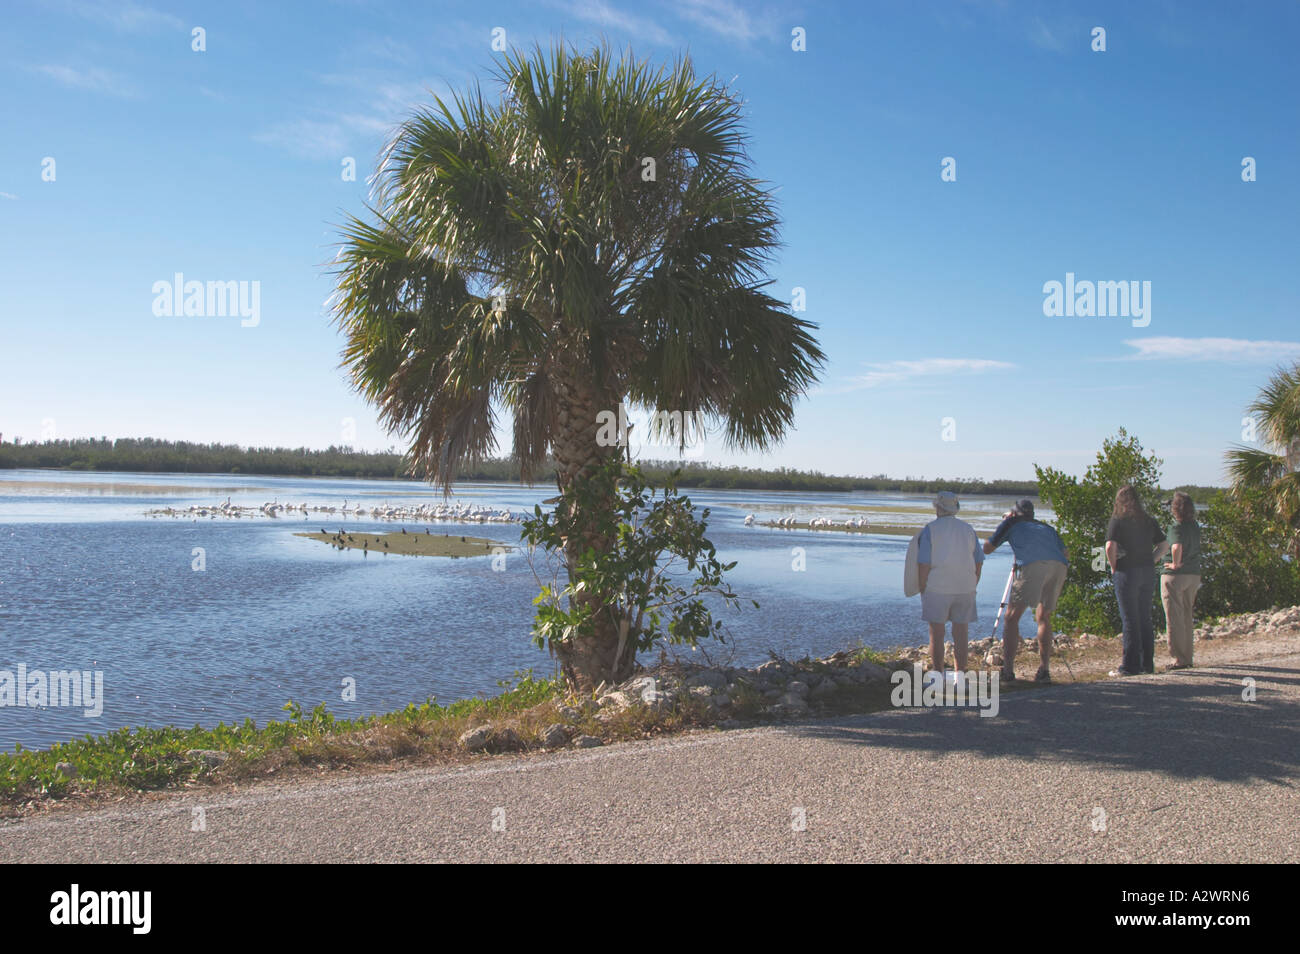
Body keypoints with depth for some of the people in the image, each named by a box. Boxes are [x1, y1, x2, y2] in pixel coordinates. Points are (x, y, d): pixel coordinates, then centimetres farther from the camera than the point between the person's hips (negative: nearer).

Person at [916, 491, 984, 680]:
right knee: (961, 632, 8)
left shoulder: (930, 529, -4)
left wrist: (922, 589, -2)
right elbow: (979, 562, 9)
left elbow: (924, 563, -10)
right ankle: (960, 674, 10)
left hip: (937, 588, -4)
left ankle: (937, 674, 2)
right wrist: (972, 587, 16)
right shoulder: (968, 529, 9)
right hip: (965, 588, 4)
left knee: (936, 633, 2)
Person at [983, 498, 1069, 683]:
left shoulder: (1011, 523, 25)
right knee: (1044, 617, 20)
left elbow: (987, 549, 30)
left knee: (1011, 617, 3)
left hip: (1033, 565, -4)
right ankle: (1044, 670, 12)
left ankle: (1008, 670, -6)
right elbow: (1066, 555, 30)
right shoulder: (1046, 527, 35)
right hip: (1059, 565, 4)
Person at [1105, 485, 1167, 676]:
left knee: (1130, 620, -2)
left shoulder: (1117, 520, -9)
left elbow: (1110, 547, -20)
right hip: (1148, 572, 5)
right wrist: (1149, 561, 11)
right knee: (1145, 619, 13)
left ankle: (1130, 665, 0)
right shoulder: (1149, 520, 9)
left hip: (1127, 572, -5)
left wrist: (1113, 567, -6)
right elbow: (1164, 545, 10)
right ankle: (1147, 663, 18)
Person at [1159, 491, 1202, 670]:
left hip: (1174, 576, -7)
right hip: (1194, 575, 7)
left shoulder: (1176, 528, -16)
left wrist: (1175, 564, -21)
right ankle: (1187, 657, 21)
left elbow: (1177, 547, -35)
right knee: (1187, 617, 16)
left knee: (1174, 619, 1)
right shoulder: (1196, 527, 7)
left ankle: (1180, 659, 3)